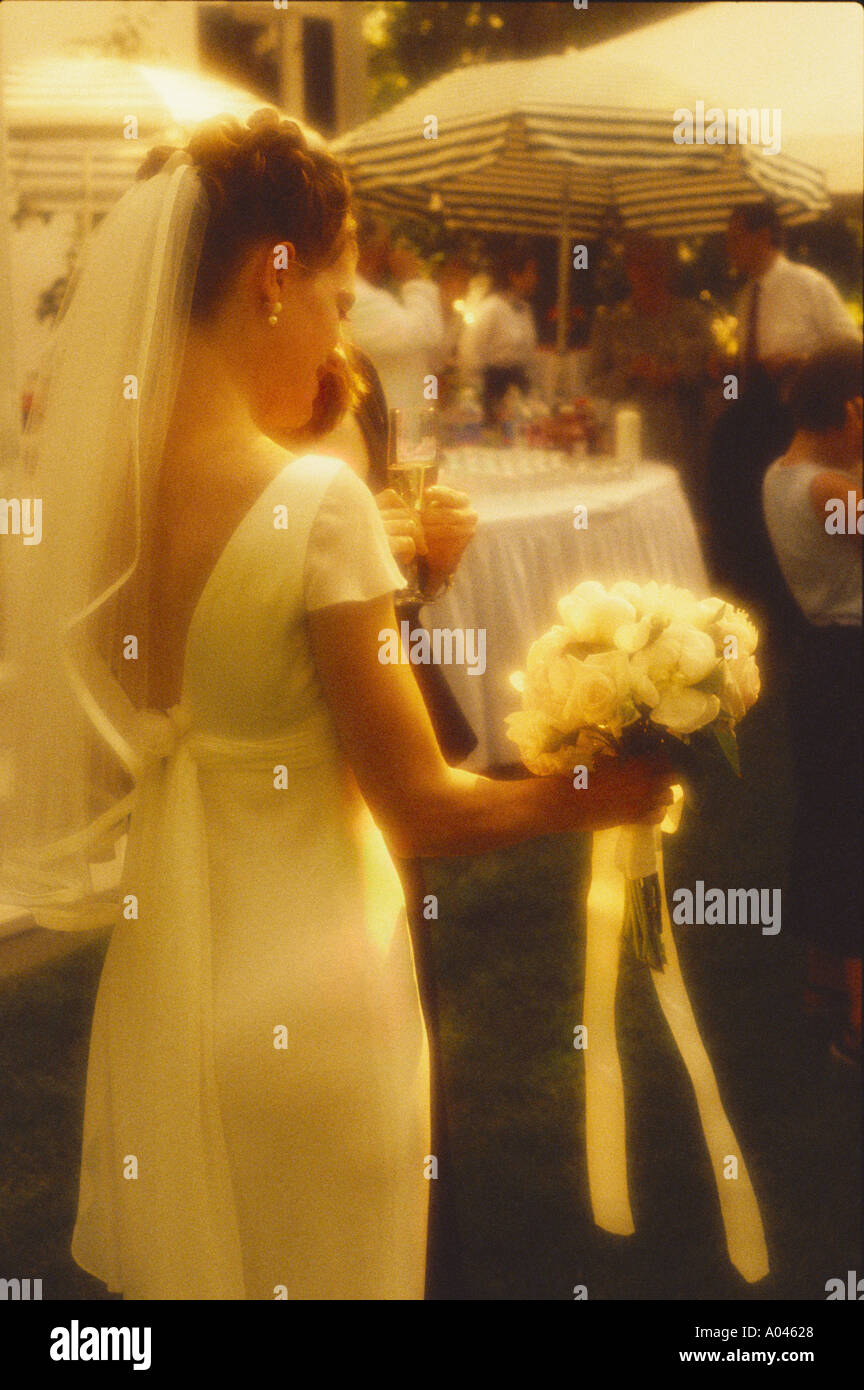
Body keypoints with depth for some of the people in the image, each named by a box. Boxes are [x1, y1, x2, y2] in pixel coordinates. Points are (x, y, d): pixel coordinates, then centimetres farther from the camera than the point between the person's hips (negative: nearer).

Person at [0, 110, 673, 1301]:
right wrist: (598, 795, -2)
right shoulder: (317, 501, -22)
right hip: (301, 981, -6)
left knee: (191, 1265, 23)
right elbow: (427, 810, -18)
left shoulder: (101, 486, -2)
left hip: (155, 971, 6)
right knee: (323, 1267, 15)